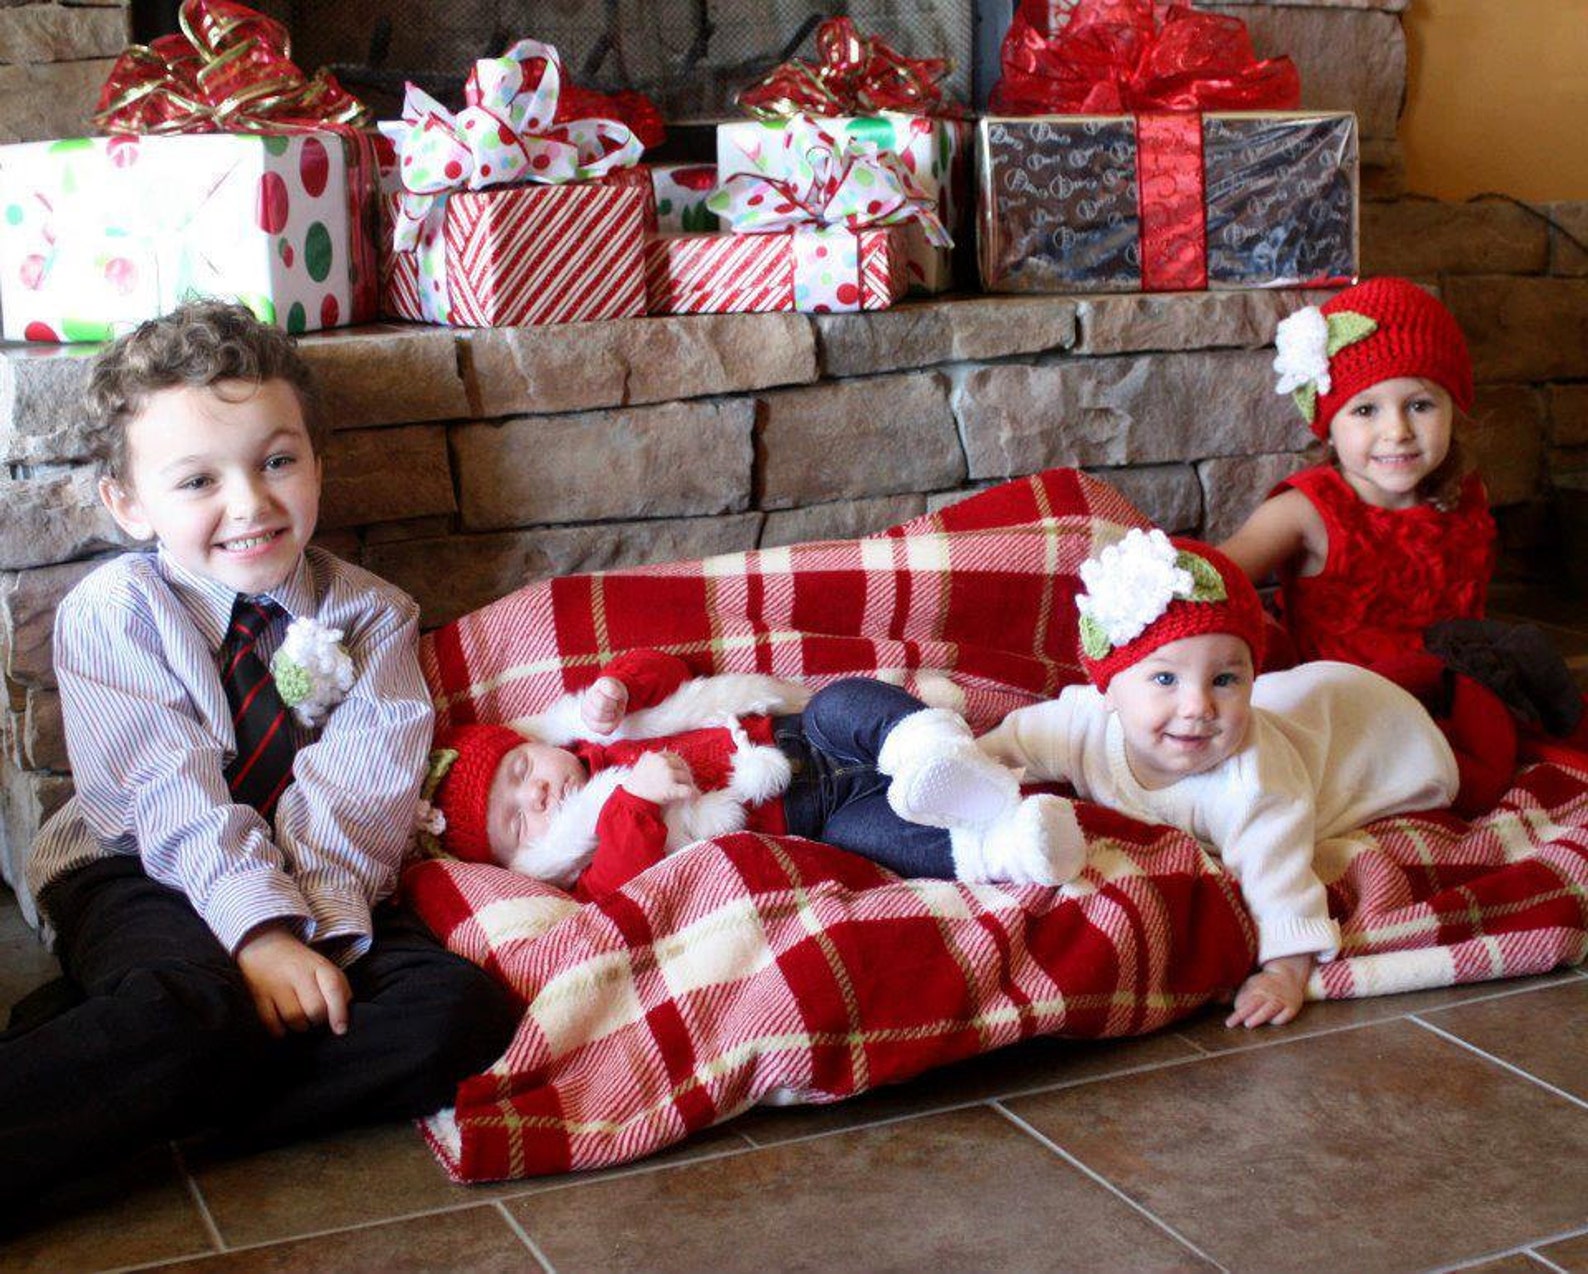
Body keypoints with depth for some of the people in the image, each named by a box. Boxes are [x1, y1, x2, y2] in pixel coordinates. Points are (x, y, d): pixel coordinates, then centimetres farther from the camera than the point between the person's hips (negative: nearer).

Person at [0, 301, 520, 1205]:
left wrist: (317, 926, -27)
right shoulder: (112, 611, 0)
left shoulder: (372, 616, 7)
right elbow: (174, 797, -12)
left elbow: (357, 792, -9)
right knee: (195, 1013, -38)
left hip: (326, 889, 4)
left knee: (465, 1012, -24)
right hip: (144, 873, -4)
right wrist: (261, 928, -27)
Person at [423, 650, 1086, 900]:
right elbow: (622, 889, -23)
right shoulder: (595, 868, -2)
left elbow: (663, 667, 16)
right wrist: (634, 800, -30)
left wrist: (617, 685, -5)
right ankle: (1011, 849, -49)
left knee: (844, 703, -26)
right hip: (808, 826, -5)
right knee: (861, 836, -36)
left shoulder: (591, 740, 14)